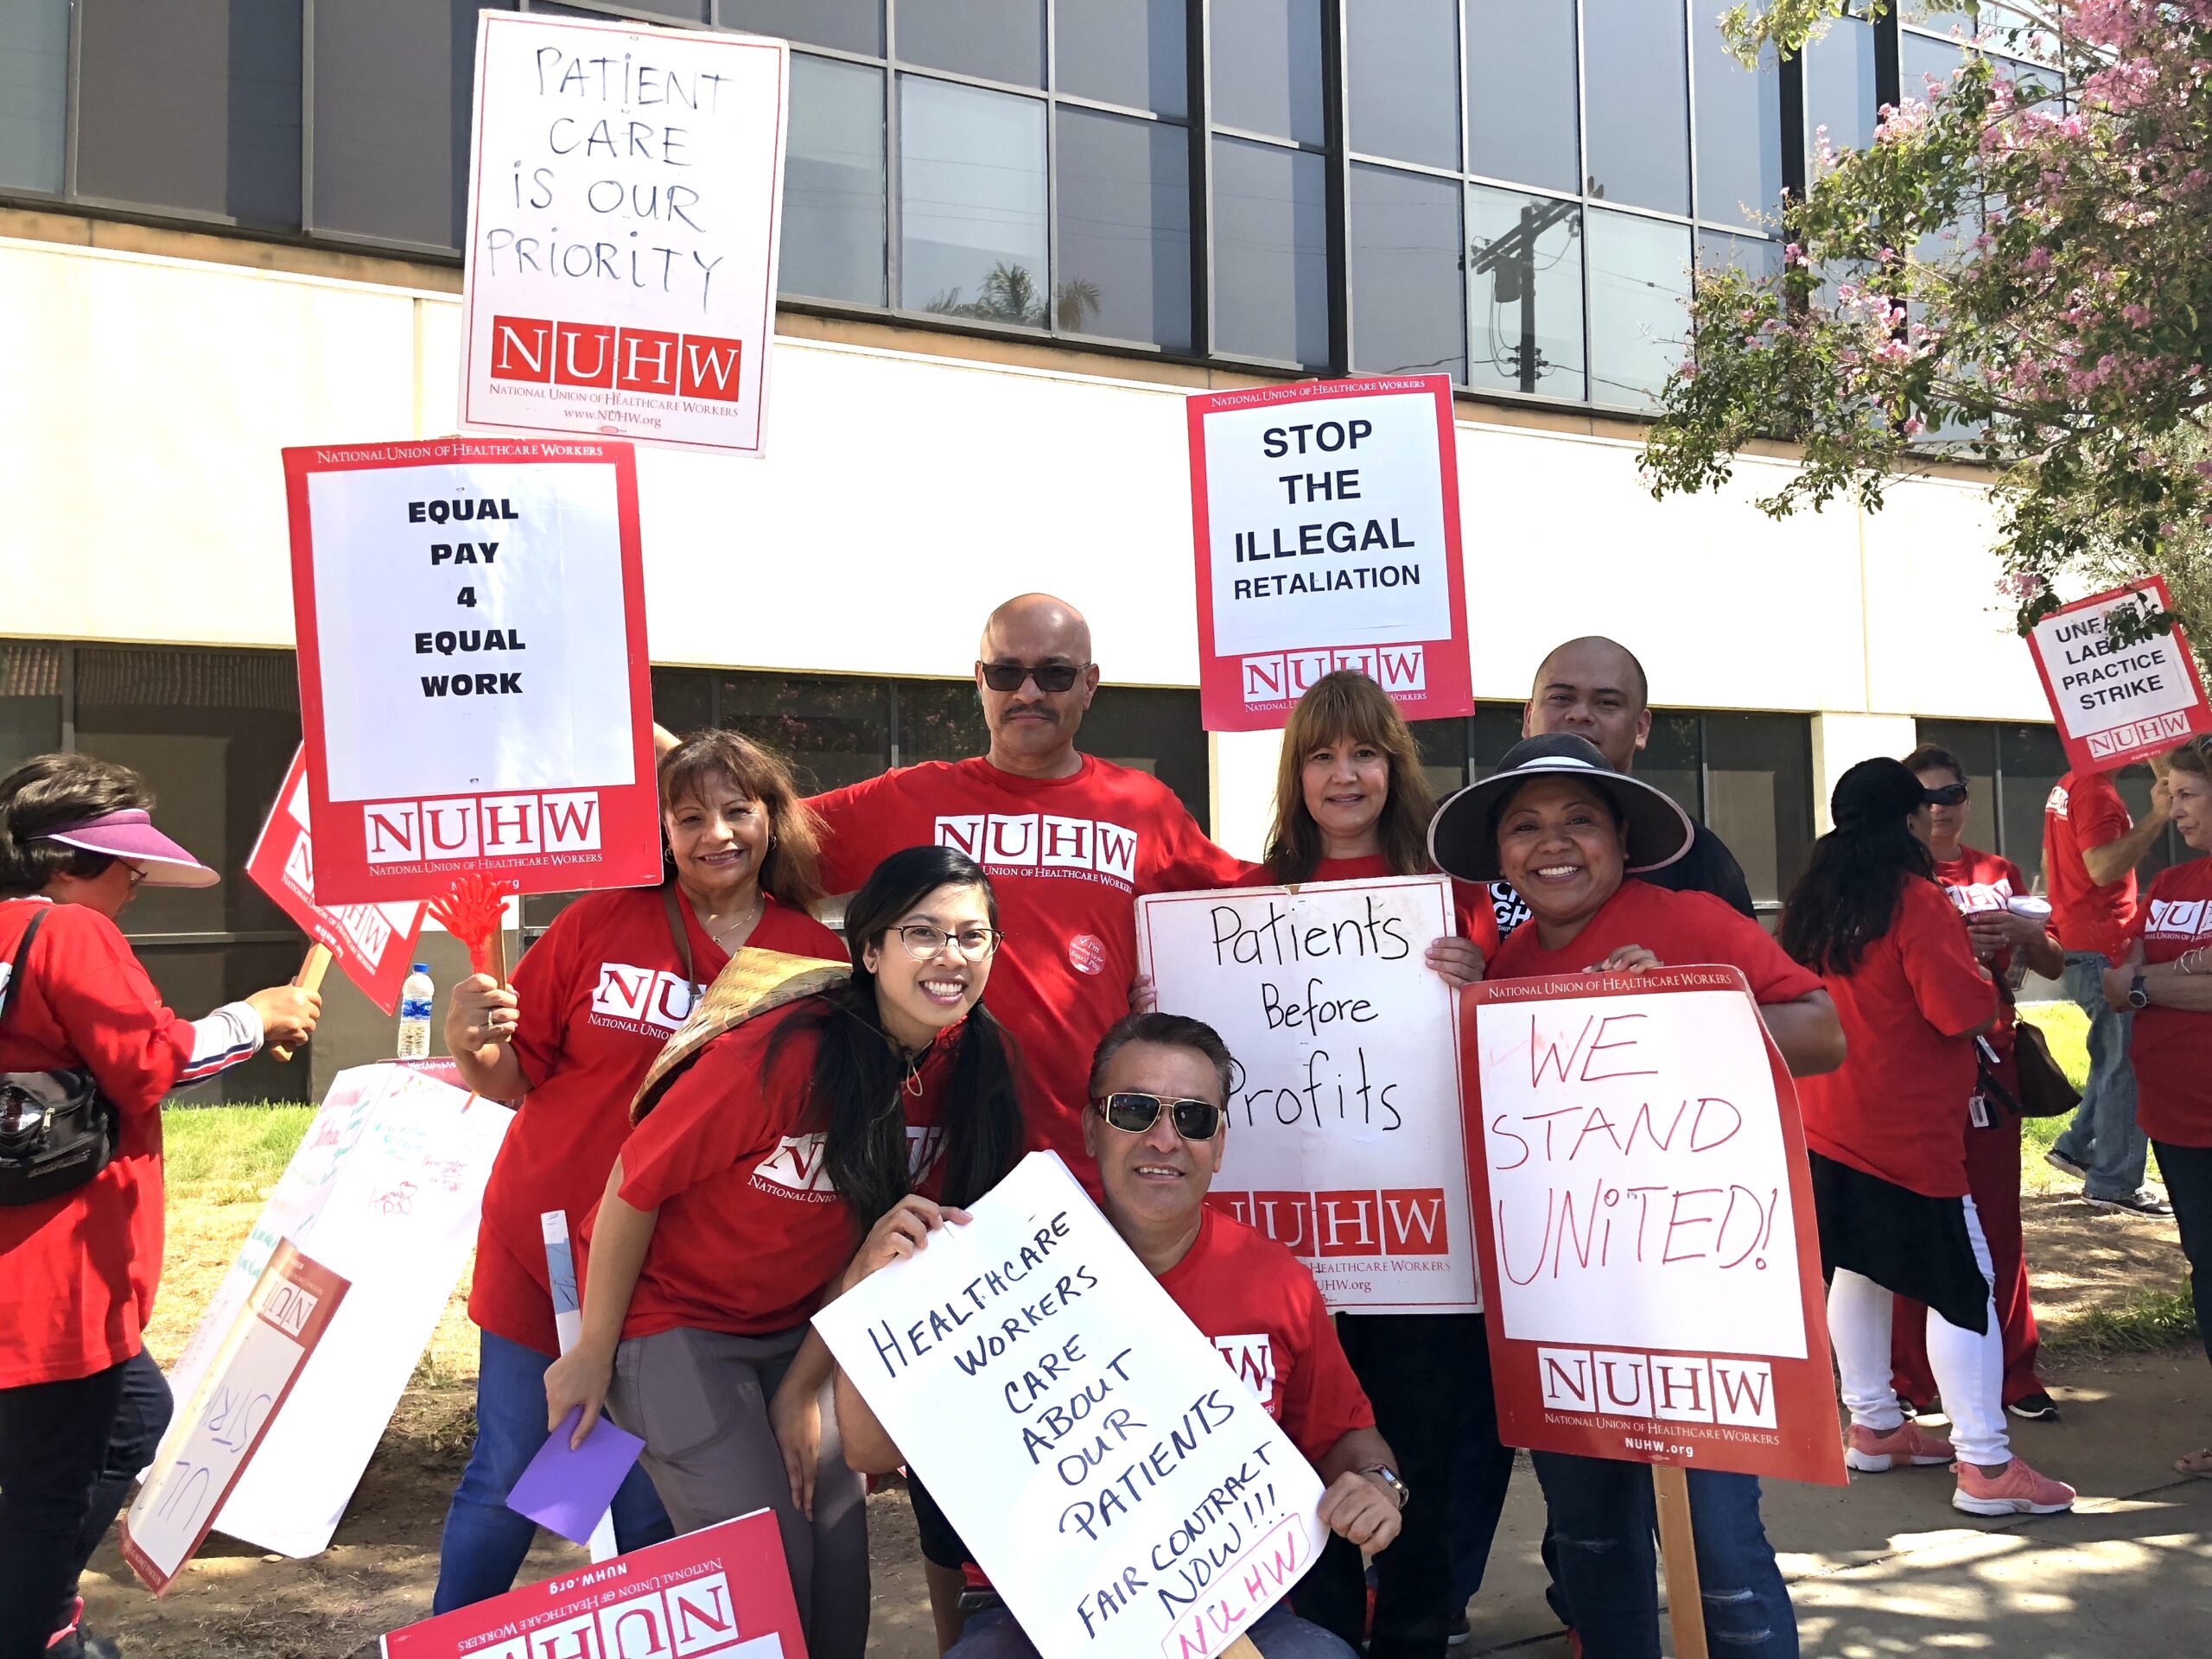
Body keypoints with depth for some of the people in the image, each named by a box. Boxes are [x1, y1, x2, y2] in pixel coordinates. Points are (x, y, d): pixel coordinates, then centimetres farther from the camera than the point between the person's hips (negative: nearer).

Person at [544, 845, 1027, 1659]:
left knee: (840, 1561, 2)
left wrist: (801, 1388, -1)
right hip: (670, 1317, -5)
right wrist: (592, 1353, -10)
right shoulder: (783, 1051, -28)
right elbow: (635, 1183, -18)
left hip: (793, 1331, 6)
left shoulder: (971, 1065, -10)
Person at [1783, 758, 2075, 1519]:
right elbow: (1961, 1009, -22)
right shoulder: (1915, 900, -15)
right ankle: (1987, 1466, -3)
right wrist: (1983, 978, 0)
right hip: (1907, 1130, -8)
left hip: (1828, 1123, 8)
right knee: (1961, 1285, -3)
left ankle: (1872, 1427, 27)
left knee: (1858, 1268, 17)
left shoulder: (1814, 900, 7)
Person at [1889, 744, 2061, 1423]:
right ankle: (1908, 1379, 9)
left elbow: (2054, 967, 11)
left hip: (1989, 1064, 3)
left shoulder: (2000, 876, 11)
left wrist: (2028, 934, -10)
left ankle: (2013, 1373, 17)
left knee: (1999, 1221, 6)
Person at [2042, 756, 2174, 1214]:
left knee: (2115, 1057, 19)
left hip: (2078, 945, 10)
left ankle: (2075, 1147, 24)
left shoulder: (2067, 788, 14)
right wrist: (2156, 817, -29)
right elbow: (2103, 867, -27)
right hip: (2105, 948, -10)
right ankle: (2114, 1184, 0)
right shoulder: (2095, 790, -17)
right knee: (2127, 1065, -4)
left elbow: (2050, 866, 23)